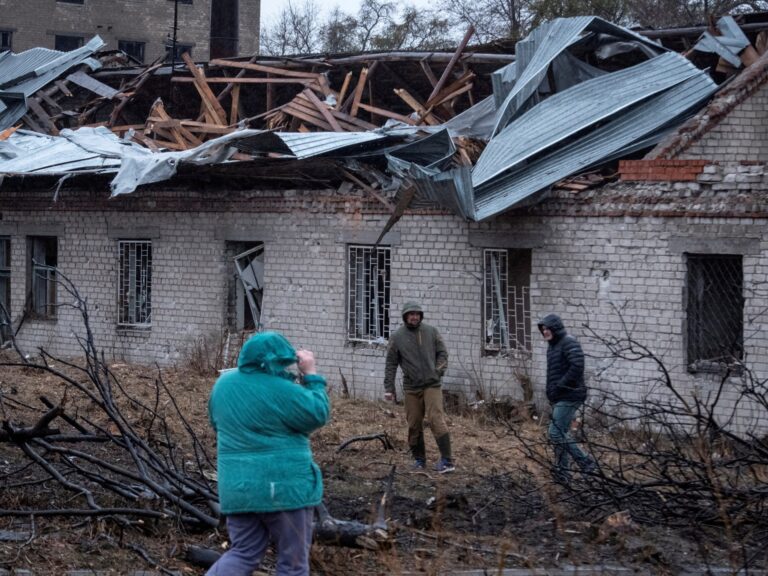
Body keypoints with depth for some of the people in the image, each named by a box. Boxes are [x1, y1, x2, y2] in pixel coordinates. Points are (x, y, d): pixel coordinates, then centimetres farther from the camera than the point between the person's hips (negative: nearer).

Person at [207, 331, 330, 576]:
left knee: (243, 554, 15)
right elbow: (318, 415, -7)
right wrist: (311, 375, -1)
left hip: (237, 487, 6)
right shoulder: (281, 391, -16)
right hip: (283, 487, -6)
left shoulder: (223, 383, 6)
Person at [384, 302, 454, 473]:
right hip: (411, 388, 1)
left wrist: (439, 370, -6)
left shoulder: (431, 332, 5)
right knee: (414, 425, 5)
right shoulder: (397, 337, 3)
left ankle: (447, 461, -12)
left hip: (432, 384, -1)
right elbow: (391, 364, 4)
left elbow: (442, 353, 10)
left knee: (436, 420, -12)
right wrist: (389, 388, 1)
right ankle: (419, 459, 20)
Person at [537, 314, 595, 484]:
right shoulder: (553, 345, 17)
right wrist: (551, 391, 10)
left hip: (569, 396, -10)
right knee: (562, 434, 11)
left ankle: (562, 472, -4)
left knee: (556, 433, -11)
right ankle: (584, 462, 17)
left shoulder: (569, 343, -13)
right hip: (558, 398, 10)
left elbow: (577, 366, -25)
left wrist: (560, 386, -21)